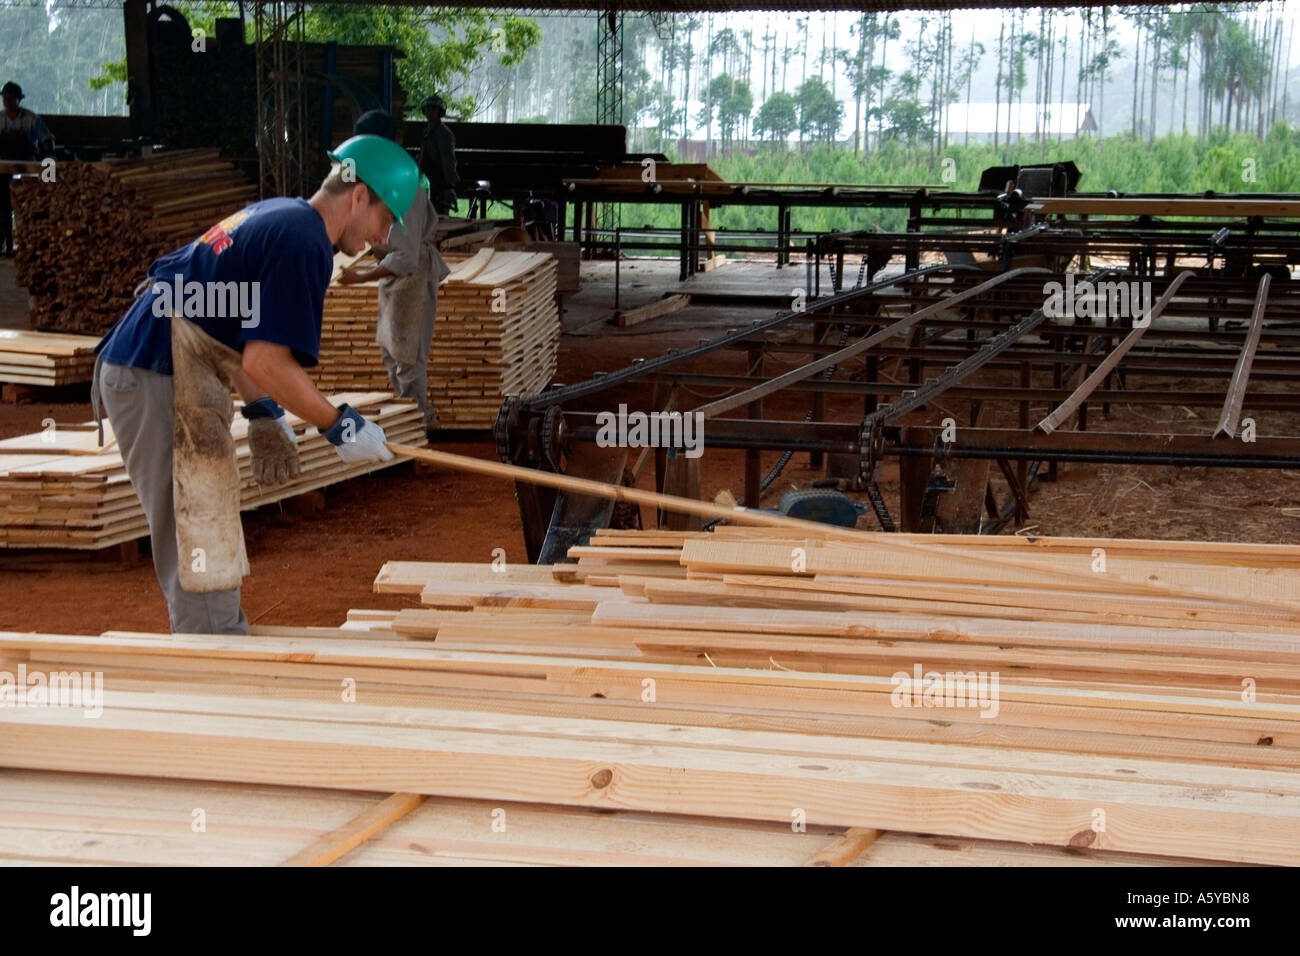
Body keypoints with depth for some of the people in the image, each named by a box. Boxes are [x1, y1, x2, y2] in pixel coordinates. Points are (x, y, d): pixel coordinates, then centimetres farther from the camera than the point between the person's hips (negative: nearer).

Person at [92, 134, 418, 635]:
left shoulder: (274, 215, 16)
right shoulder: (304, 241, -16)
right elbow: (266, 361, -22)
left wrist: (265, 414, 19)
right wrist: (339, 425, -12)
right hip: (159, 383, -10)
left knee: (206, 536, 19)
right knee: (200, 542, -6)